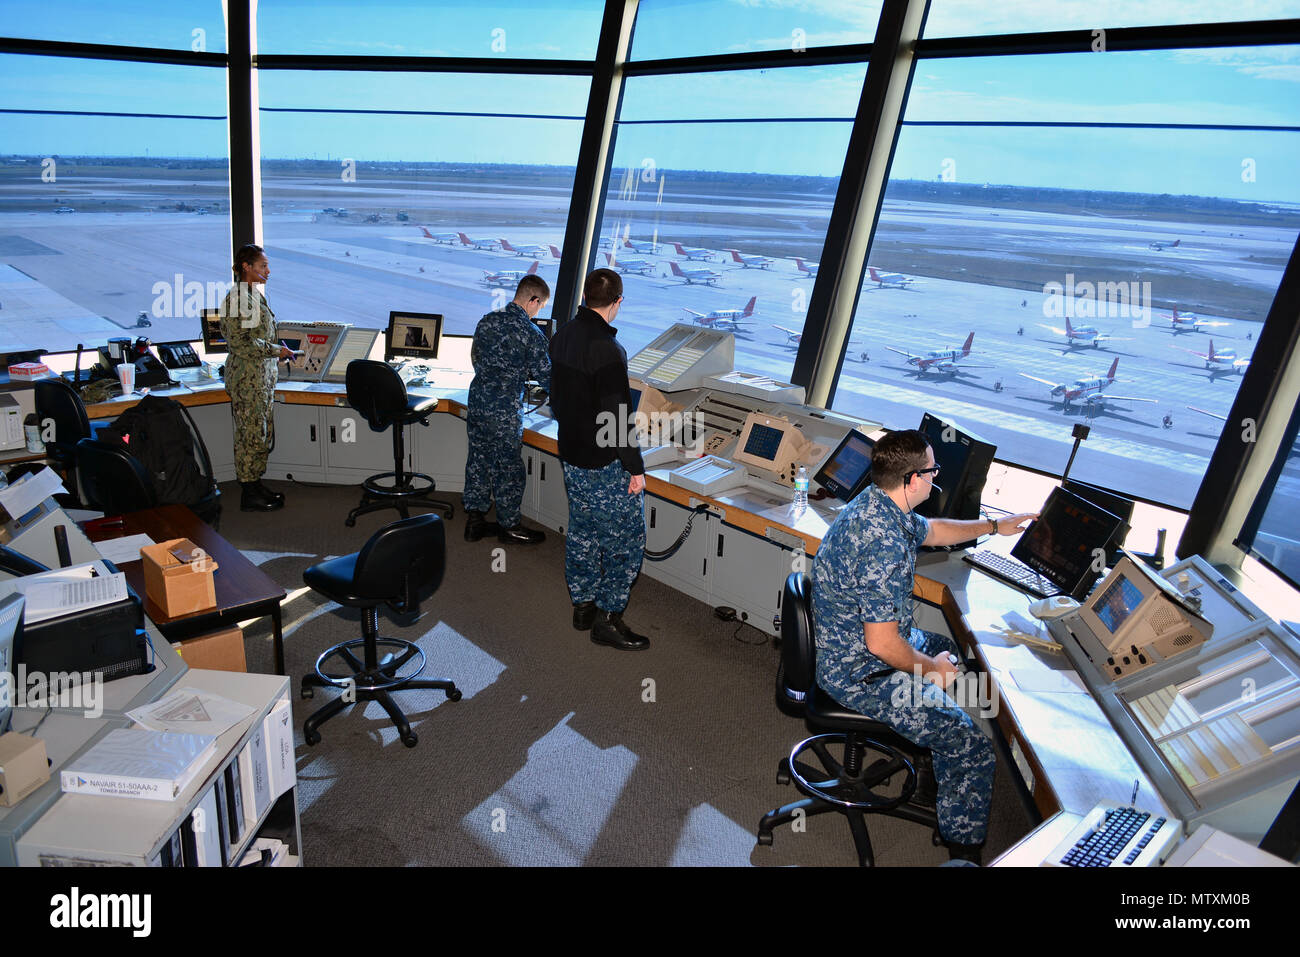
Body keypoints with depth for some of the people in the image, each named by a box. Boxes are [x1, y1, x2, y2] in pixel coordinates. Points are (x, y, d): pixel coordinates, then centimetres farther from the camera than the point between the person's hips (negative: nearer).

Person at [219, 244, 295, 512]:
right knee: (252, 434, -3)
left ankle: (256, 486, 24)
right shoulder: (239, 297, -16)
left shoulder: (254, 294, 14)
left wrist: (276, 348, 11)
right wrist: (275, 350, -16)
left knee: (262, 433, 14)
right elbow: (238, 342, -21)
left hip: (261, 375, 10)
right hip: (248, 377, -10)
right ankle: (249, 495, 5)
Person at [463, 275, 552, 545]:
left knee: (478, 460, 16)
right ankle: (509, 525, 20)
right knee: (508, 467, 7)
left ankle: (474, 519, 24)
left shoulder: (487, 320, 7)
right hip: (504, 411, -7)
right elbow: (546, 375, -7)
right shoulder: (531, 334, -12)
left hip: (477, 400, 7)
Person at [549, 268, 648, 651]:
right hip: (606, 463, -9)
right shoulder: (606, 349, -23)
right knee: (625, 537, 4)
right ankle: (607, 618, 10)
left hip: (571, 455, 9)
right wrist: (635, 468, -15)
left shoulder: (562, 336, 5)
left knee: (581, 532, 18)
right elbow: (618, 417, -23)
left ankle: (582, 606, 30)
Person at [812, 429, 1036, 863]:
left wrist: (994, 526, 24)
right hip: (861, 675, -10)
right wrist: (930, 669, -12)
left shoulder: (875, 503, -2)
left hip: (848, 644, 10)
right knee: (974, 747, -6)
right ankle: (964, 850, 13)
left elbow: (930, 530, 20)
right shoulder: (884, 548, -34)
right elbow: (882, 644, -29)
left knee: (952, 651, 29)